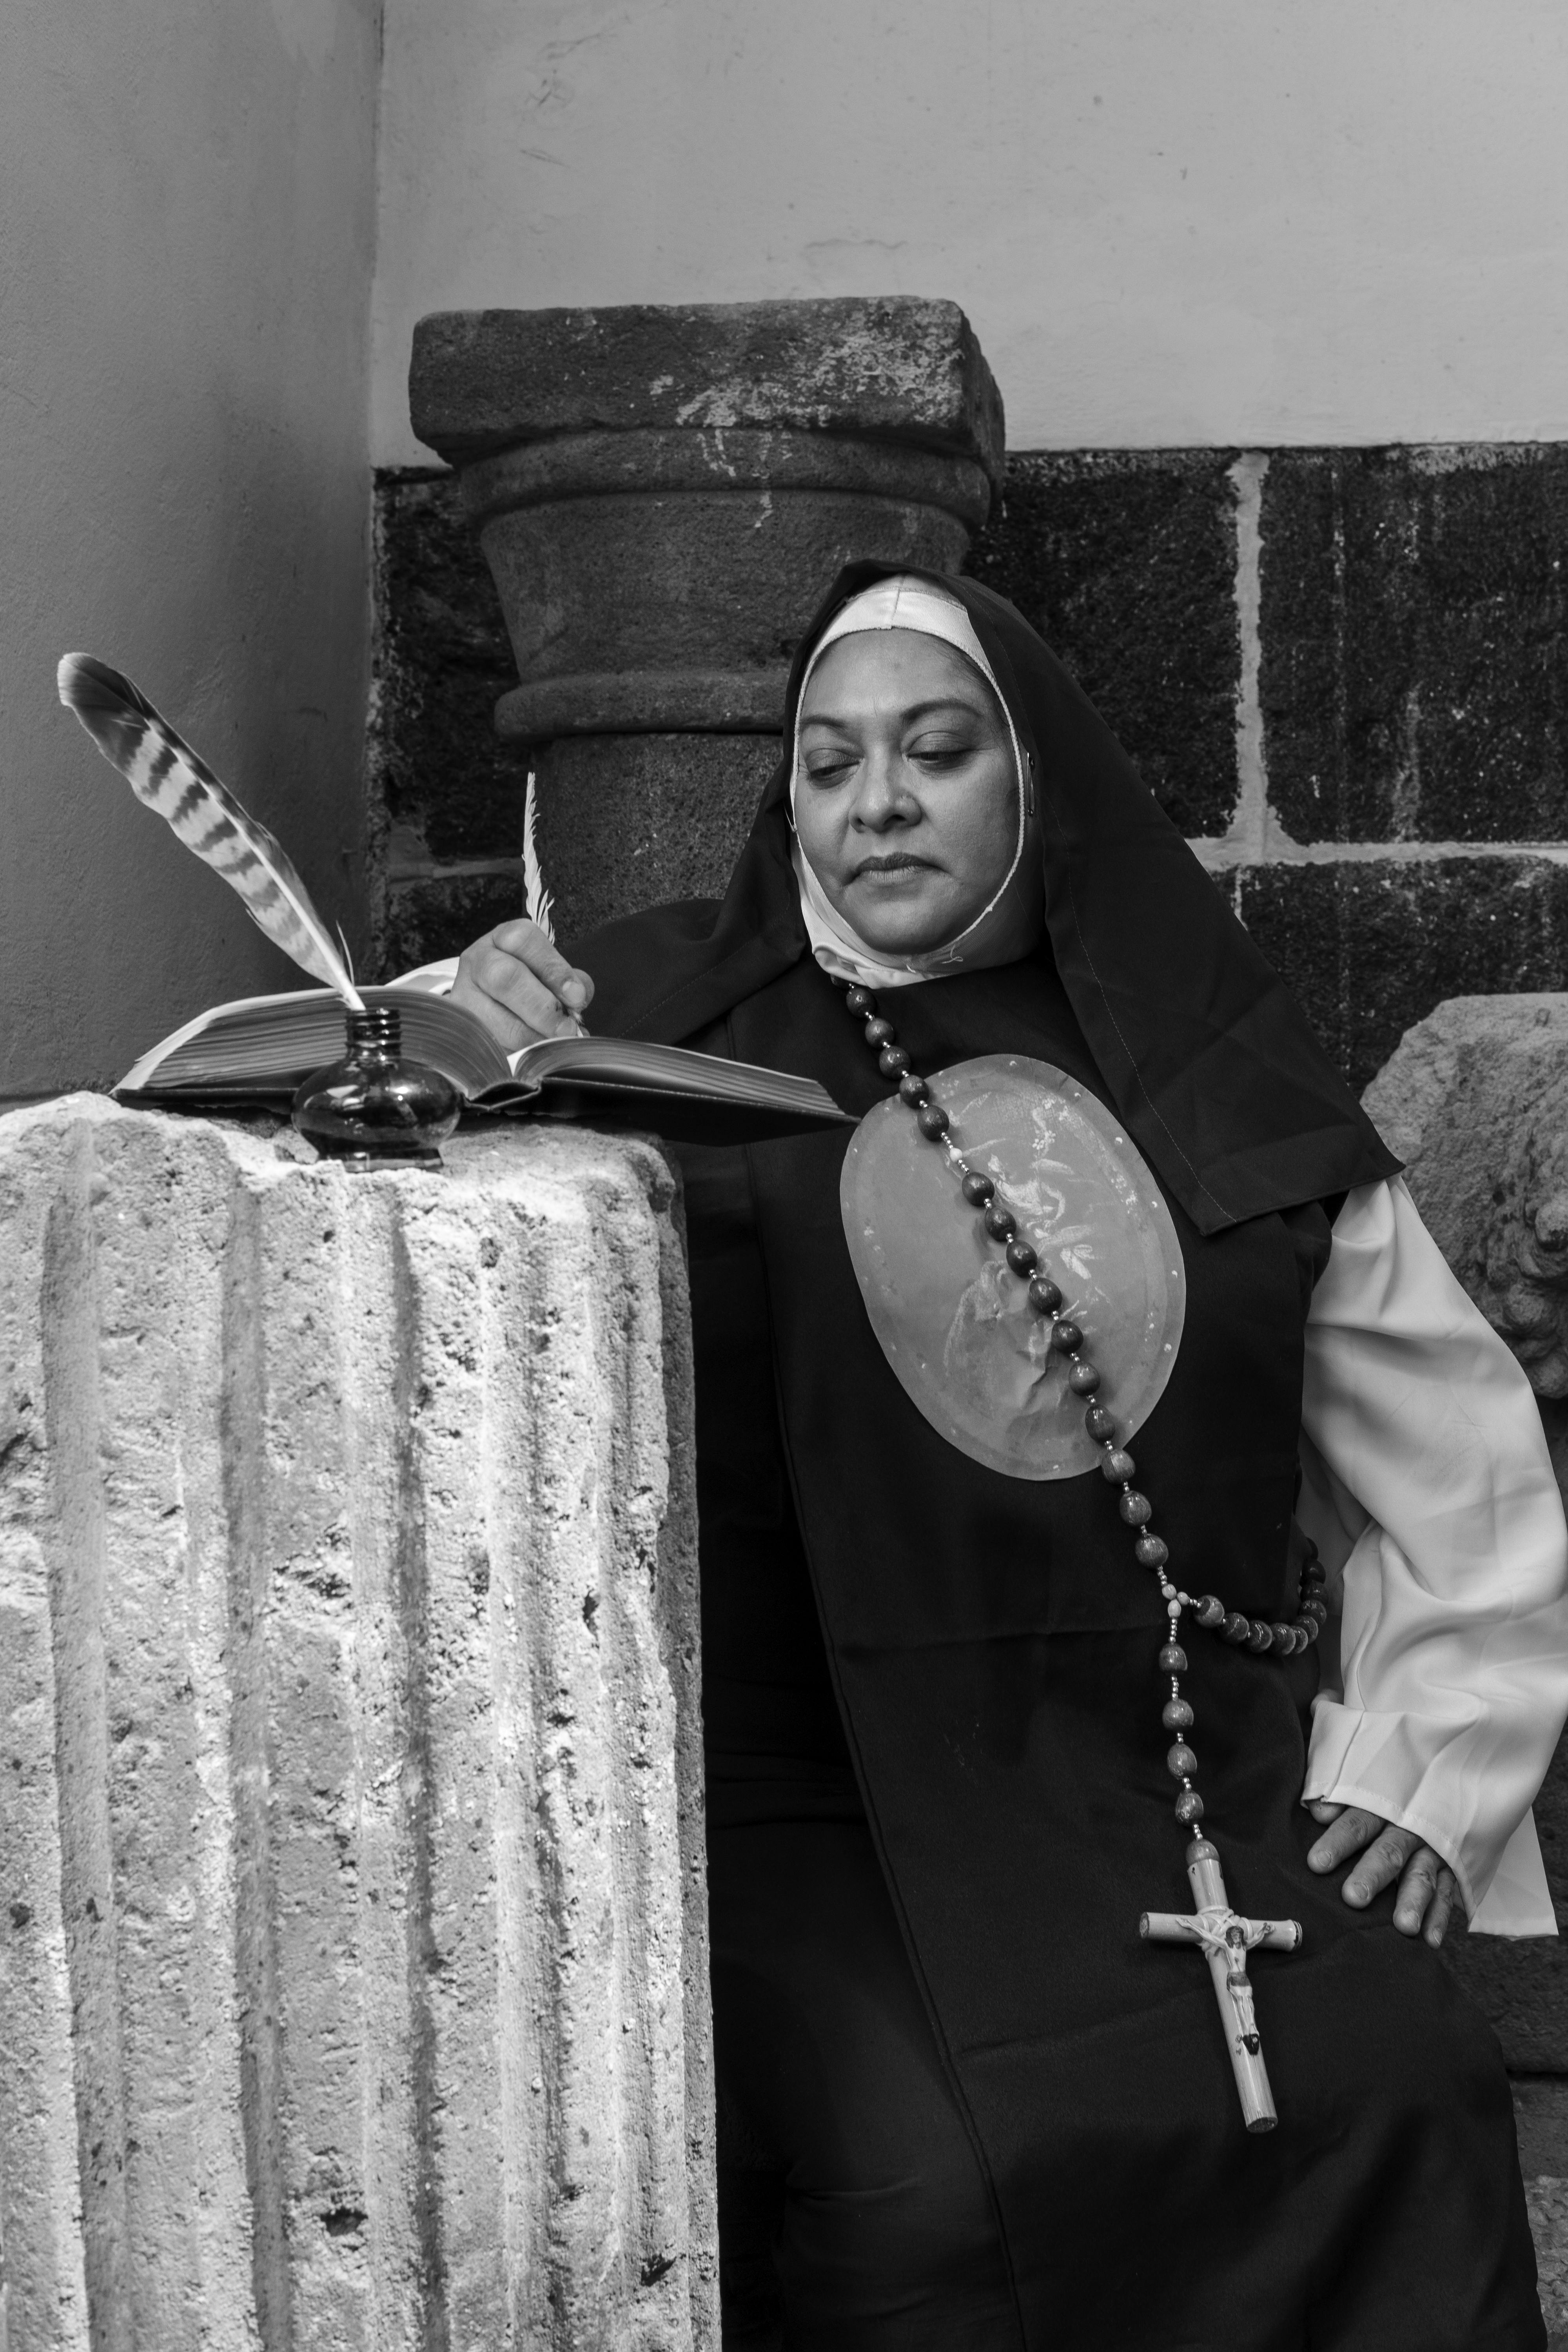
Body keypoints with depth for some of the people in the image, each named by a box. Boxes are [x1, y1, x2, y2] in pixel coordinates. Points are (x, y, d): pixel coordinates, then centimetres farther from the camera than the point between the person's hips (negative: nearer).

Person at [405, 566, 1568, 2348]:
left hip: (1178, 1794, 2)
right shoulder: (662, 1013, 5)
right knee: (934, 2175, -26)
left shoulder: (1220, 1080, 11)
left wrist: (1423, 1766, 7)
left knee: (1396, 2091, -21)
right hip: (807, 1813, -2)